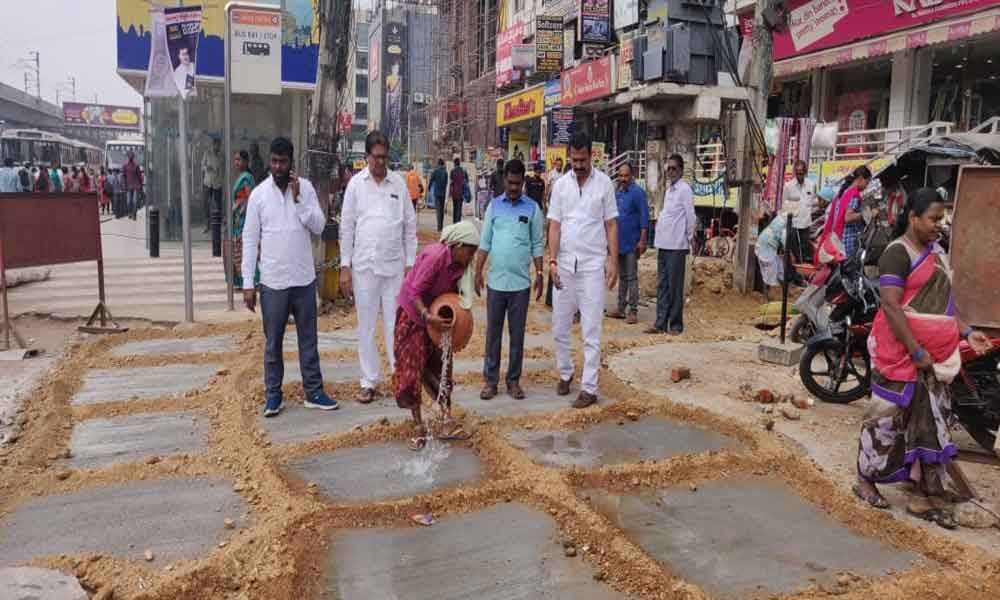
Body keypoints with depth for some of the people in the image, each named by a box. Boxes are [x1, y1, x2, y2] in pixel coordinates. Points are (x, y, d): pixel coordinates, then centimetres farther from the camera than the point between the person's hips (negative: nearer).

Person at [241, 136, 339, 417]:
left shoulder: (306, 188, 1)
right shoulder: (259, 193, -2)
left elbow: (319, 227, -6)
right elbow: (250, 241, -2)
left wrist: (298, 198, -16)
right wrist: (248, 284, -5)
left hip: (304, 279, 1)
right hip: (272, 281, -1)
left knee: (308, 338, 10)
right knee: (273, 342, 8)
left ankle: (313, 392, 19)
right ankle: (273, 394, 21)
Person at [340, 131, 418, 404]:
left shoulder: (399, 183, 3)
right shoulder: (356, 183, 1)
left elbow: (410, 226, 5)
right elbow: (347, 226, 2)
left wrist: (410, 263, 1)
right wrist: (345, 266, -2)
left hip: (395, 265, 0)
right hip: (364, 266, 0)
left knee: (396, 326, 4)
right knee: (366, 327, 7)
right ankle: (369, 382, 16)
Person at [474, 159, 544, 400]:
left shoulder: (532, 208, 1)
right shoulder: (494, 205, 4)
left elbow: (537, 245, 4)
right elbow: (485, 242, 6)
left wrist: (540, 274, -1)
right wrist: (478, 272, 1)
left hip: (521, 282, -1)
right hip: (496, 281, 1)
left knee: (517, 334, 7)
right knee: (493, 332, 7)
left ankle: (514, 380, 18)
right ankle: (490, 380, 16)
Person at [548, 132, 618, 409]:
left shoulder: (604, 183, -1)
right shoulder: (561, 184, 4)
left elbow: (611, 225, 1)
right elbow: (555, 225, 3)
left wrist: (613, 260, -6)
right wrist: (552, 260, -6)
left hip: (593, 265, -3)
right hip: (564, 265, 3)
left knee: (591, 331, 0)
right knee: (560, 327, 11)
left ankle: (589, 388, 6)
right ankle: (565, 373, 31)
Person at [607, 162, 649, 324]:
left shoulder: (637, 192, -10)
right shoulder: (616, 192, 10)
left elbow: (644, 217, -12)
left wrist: (642, 240, -17)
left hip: (631, 243, -7)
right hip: (618, 242, 7)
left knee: (631, 278, -3)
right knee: (622, 277, 14)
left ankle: (633, 311, 2)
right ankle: (621, 309, 21)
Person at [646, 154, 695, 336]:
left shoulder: (684, 189, -7)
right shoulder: (668, 189, 17)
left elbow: (690, 216, -8)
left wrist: (689, 238, -7)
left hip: (677, 245, -8)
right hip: (663, 244, 8)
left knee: (675, 286, -3)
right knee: (662, 285, 9)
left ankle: (676, 325, 5)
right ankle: (661, 324, 14)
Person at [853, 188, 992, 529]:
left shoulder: (936, 253, 15)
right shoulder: (898, 252, -12)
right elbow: (891, 306, -20)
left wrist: (965, 332, 10)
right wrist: (916, 351, -21)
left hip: (935, 355, 8)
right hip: (903, 353, -8)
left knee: (933, 422, 10)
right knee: (889, 418, 1)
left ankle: (929, 497, 17)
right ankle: (865, 480, 18)